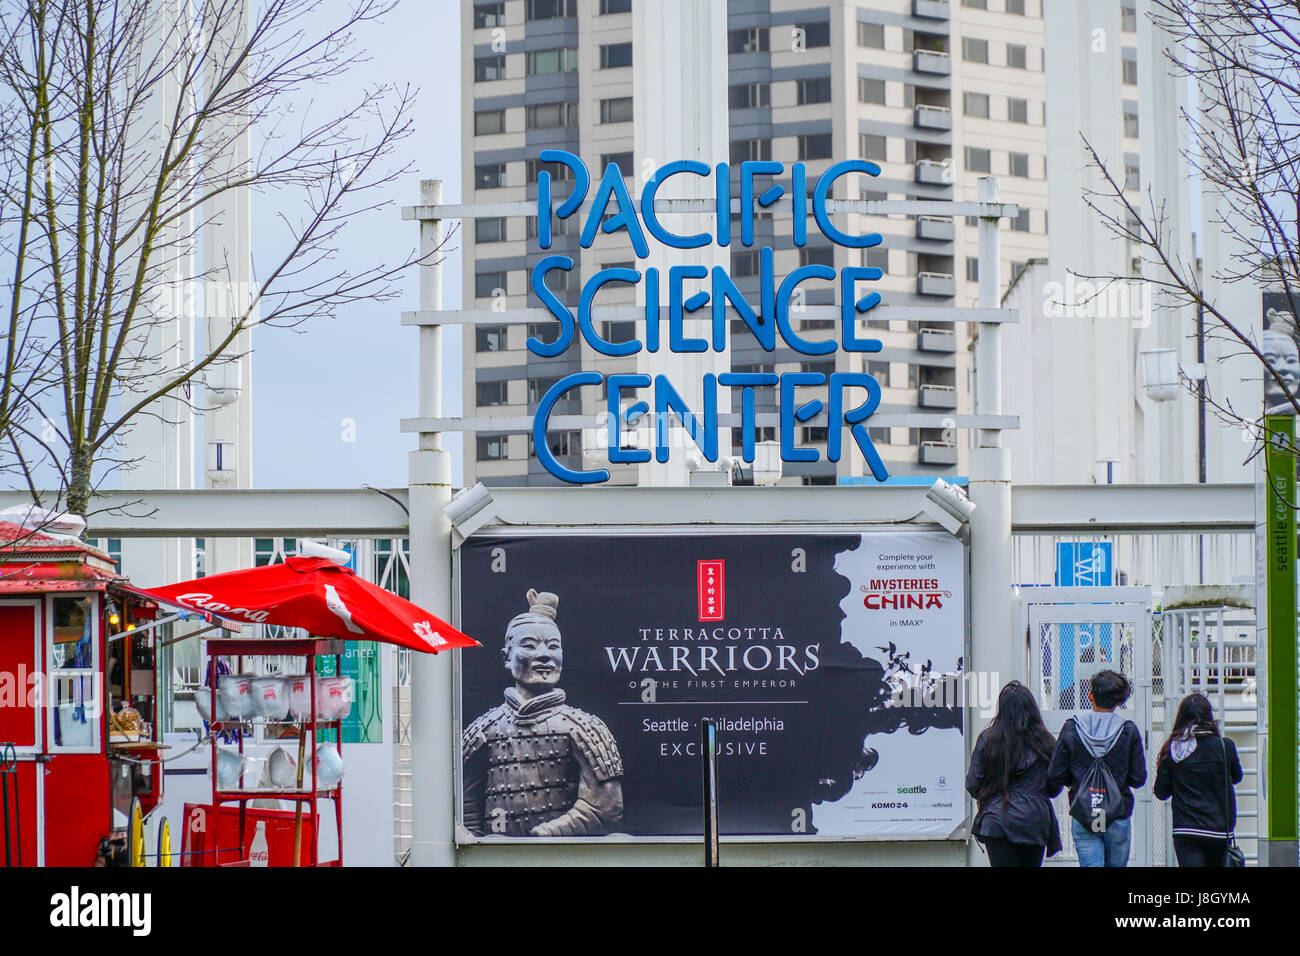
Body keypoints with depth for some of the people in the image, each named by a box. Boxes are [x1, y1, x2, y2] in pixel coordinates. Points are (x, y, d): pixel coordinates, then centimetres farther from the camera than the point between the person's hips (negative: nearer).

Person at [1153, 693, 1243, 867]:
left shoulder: (1172, 750, -3)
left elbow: (1160, 792, 3)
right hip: (1220, 830, 1)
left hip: (1185, 831, -1)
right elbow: (1236, 777, 16)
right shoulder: (1225, 747, -3)